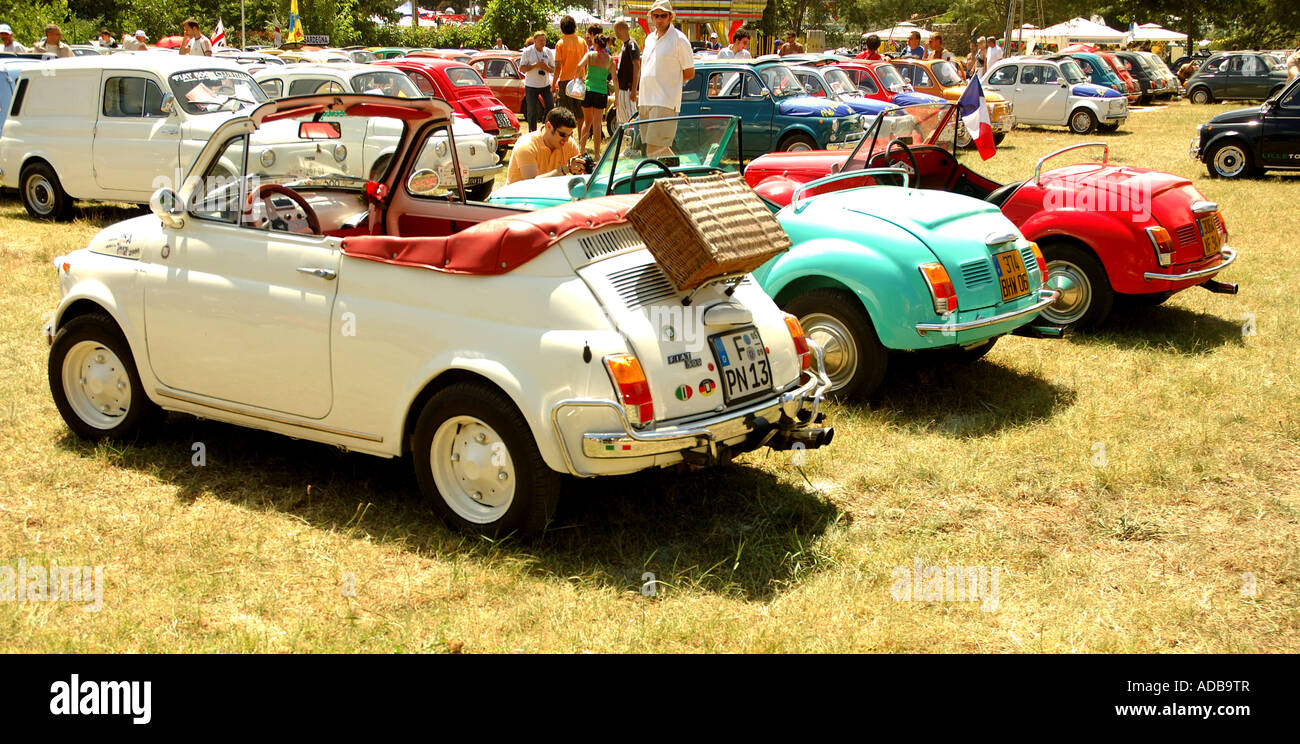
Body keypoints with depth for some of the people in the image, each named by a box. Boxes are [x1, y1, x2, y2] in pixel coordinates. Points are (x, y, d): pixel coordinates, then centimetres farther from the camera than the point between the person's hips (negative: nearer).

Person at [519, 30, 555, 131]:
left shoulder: (548, 52, 3)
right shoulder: (527, 51, -6)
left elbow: (553, 70, 8)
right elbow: (521, 68, -8)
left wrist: (546, 67, -15)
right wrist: (535, 65, -19)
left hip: (545, 85, 3)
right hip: (531, 86, -3)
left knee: (550, 106, -4)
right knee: (532, 110, 1)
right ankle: (532, 131, 12)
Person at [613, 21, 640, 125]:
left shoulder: (631, 44, -13)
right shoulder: (623, 45, 17)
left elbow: (637, 66, -20)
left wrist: (634, 90, -26)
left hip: (628, 88, -10)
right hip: (621, 88, 10)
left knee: (629, 117, -11)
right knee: (621, 118, 14)